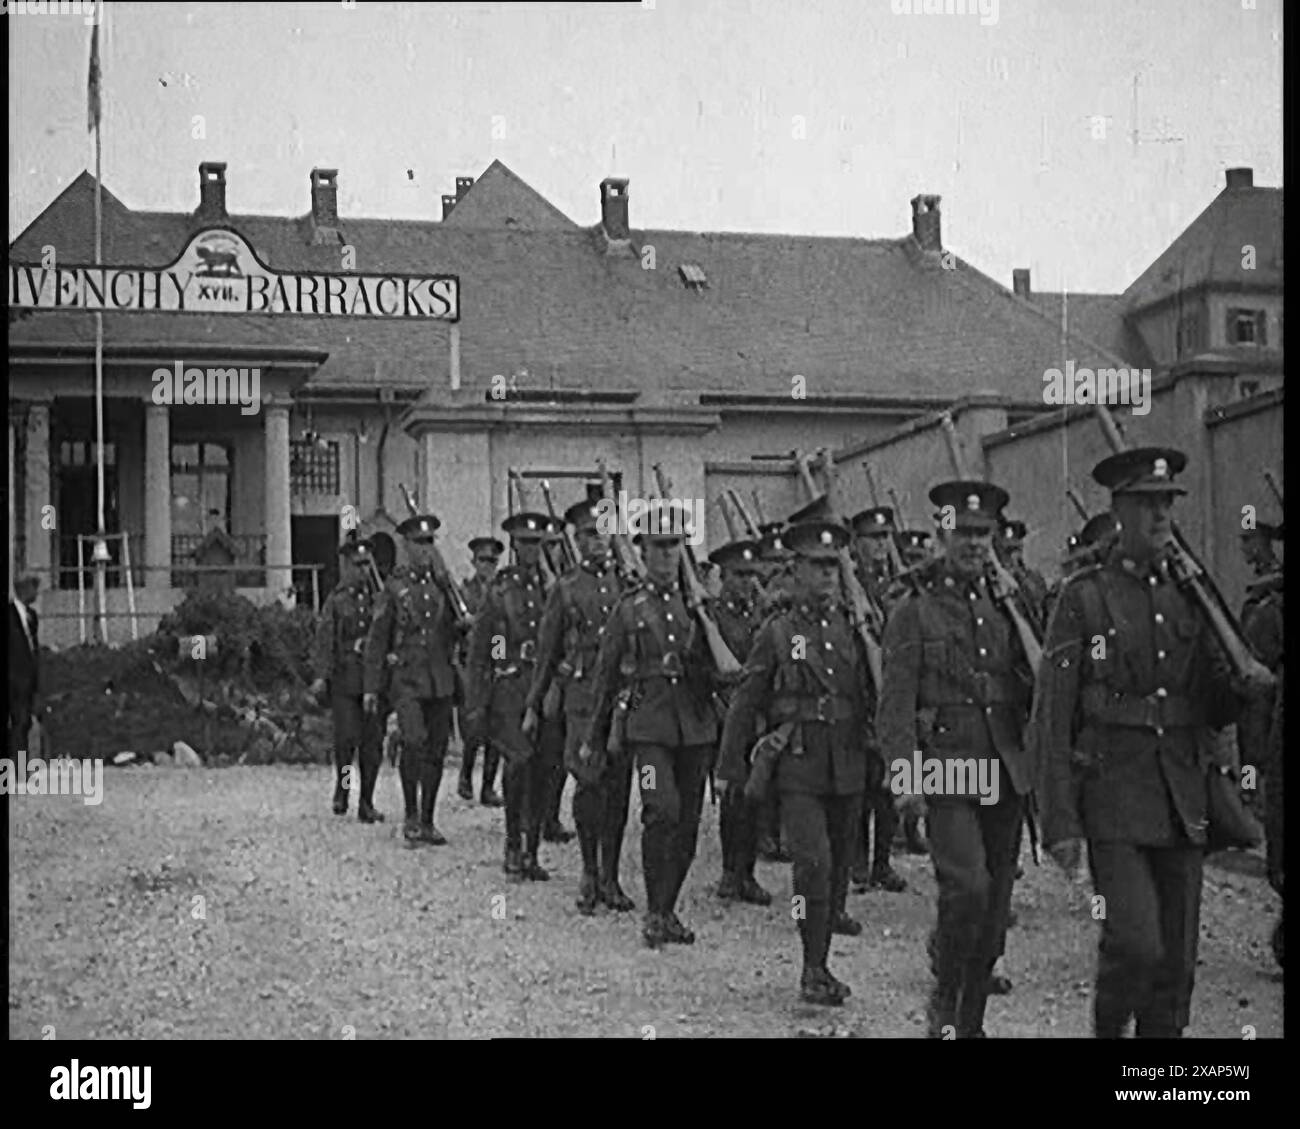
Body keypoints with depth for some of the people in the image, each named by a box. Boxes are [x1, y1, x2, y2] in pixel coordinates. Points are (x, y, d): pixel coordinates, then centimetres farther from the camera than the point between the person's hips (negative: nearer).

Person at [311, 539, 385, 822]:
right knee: (347, 737, -9)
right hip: (345, 679, -2)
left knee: (373, 741, 1)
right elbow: (324, 640, -1)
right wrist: (321, 675, -10)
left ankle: (366, 803, 9)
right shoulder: (336, 600, 4)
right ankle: (342, 787, 17)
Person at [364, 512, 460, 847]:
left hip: (441, 679, 4)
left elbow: (456, 631, 22)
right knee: (414, 742, -19)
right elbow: (376, 639, 2)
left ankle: (427, 822, 15)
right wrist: (371, 688, -1)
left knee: (436, 751, 4)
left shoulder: (444, 585, 10)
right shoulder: (394, 586, 1)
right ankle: (411, 817, -5)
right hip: (407, 678, -4)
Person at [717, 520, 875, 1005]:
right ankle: (814, 970, -7)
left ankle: (832, 912, 36)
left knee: (840, 858, 12)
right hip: (799, 767, -4)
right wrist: (730, 766, 4)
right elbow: (744, 703, 4)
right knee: (813, 862, -13)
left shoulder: (854, 627, 10)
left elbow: (874, 695, 16)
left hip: (849, 767, 4)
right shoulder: (777, 631, 1)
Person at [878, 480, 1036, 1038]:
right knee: (968, 886, -20)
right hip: (945, 770, -5)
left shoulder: (1005, 606, 14)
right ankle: (943, 1002, 0)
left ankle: (971, 1019, 20)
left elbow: (1031, 689, 18)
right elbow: (896, 701, -6)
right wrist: (903, 770, -18)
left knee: (995, 901, 7)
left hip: (1004, 772, 5)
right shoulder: (914, 613, 0)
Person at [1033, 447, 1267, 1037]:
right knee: (1136, 944, -13)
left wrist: (1248, 688, -7)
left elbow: (1215, 707, 16)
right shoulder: (1084, 598, -3)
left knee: (1177, 958, 6)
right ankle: (1107, 1028, 12)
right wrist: (1060, 823, -11)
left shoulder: (1189, 596, 12)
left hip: (1184, 797, 5)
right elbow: (1052, 717, -6)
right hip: (1115, 795, -5)